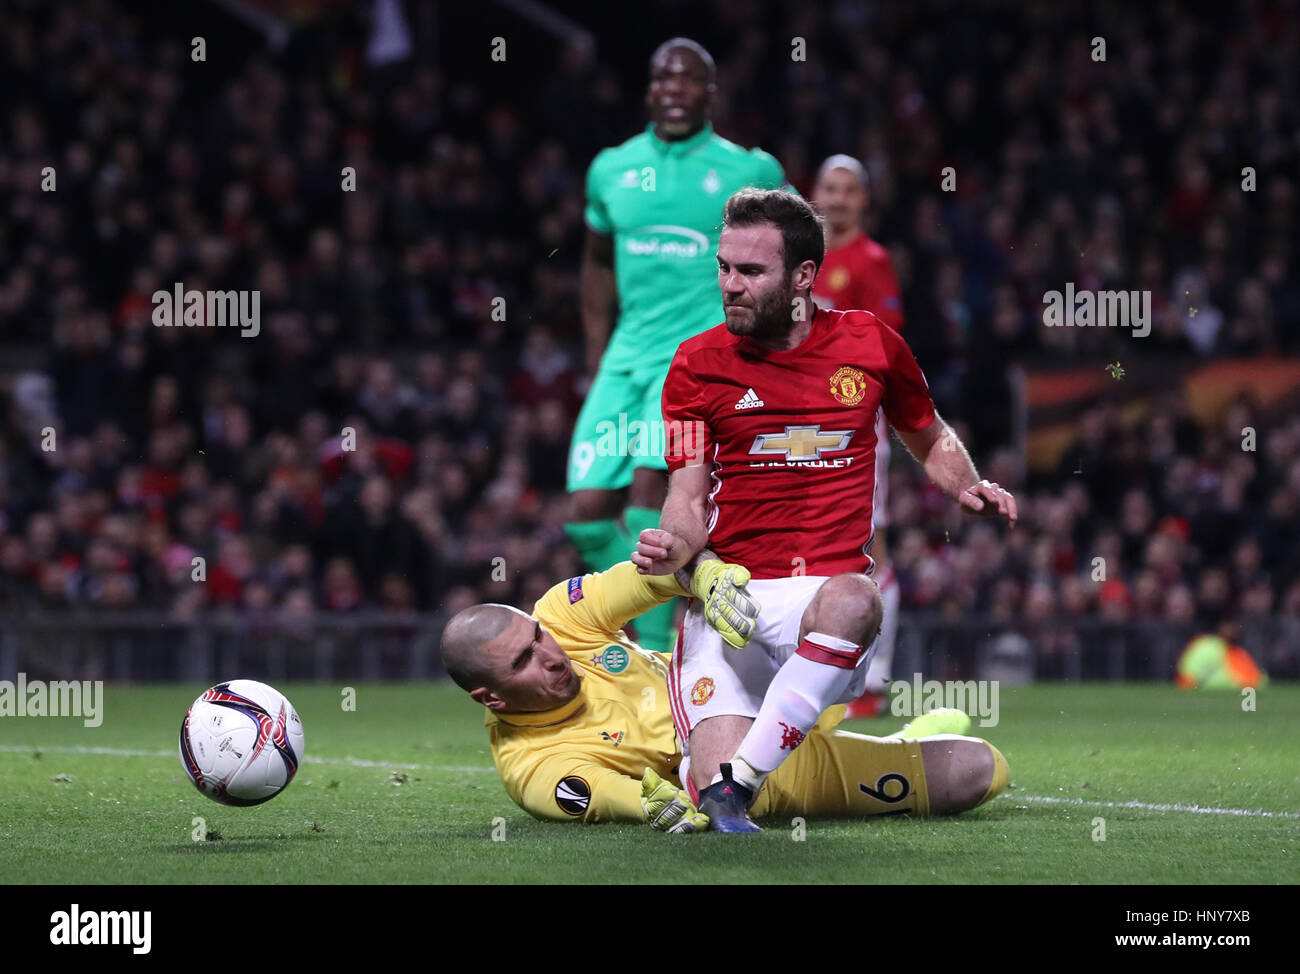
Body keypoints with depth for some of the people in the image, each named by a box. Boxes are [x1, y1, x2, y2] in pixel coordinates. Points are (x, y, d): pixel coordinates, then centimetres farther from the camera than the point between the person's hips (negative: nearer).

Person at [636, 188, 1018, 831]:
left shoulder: (871, 344, 9)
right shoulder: (699, 363, 6)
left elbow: (930, 439, 27)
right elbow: (689, 499, 3)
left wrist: (970, 490, 6)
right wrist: (674, 546, -20)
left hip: (833, 586, 0)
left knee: (851, 601, -41)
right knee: (714, 798, -21)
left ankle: (738, 778, -32)